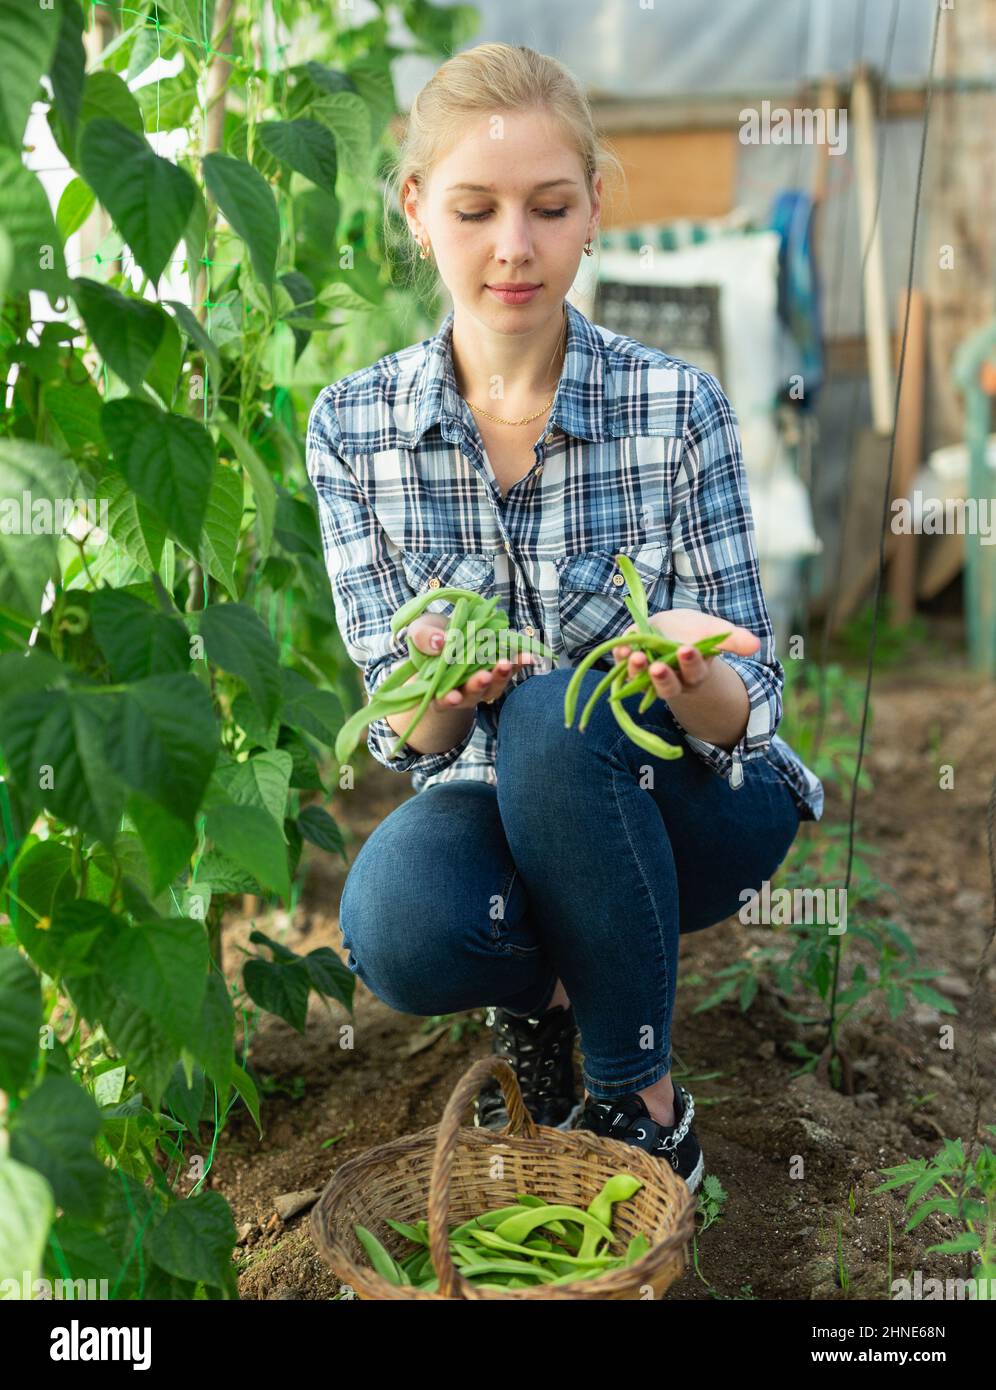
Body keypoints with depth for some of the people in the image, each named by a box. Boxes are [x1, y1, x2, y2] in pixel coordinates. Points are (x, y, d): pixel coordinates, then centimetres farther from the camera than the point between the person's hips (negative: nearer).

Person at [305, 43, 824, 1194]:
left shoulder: (677, 406, -12)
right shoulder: (352, 427, -7)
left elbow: (745, 712, -11)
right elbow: (406, 734, -9)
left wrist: (692, 675, -36)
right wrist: (443, 687, -33)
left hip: (686, 807, 0)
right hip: (494, 806, 1)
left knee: (556, 716, -34)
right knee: (395, 926, -32)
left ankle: (643, 1099, -11)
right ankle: (546, 984, 5)